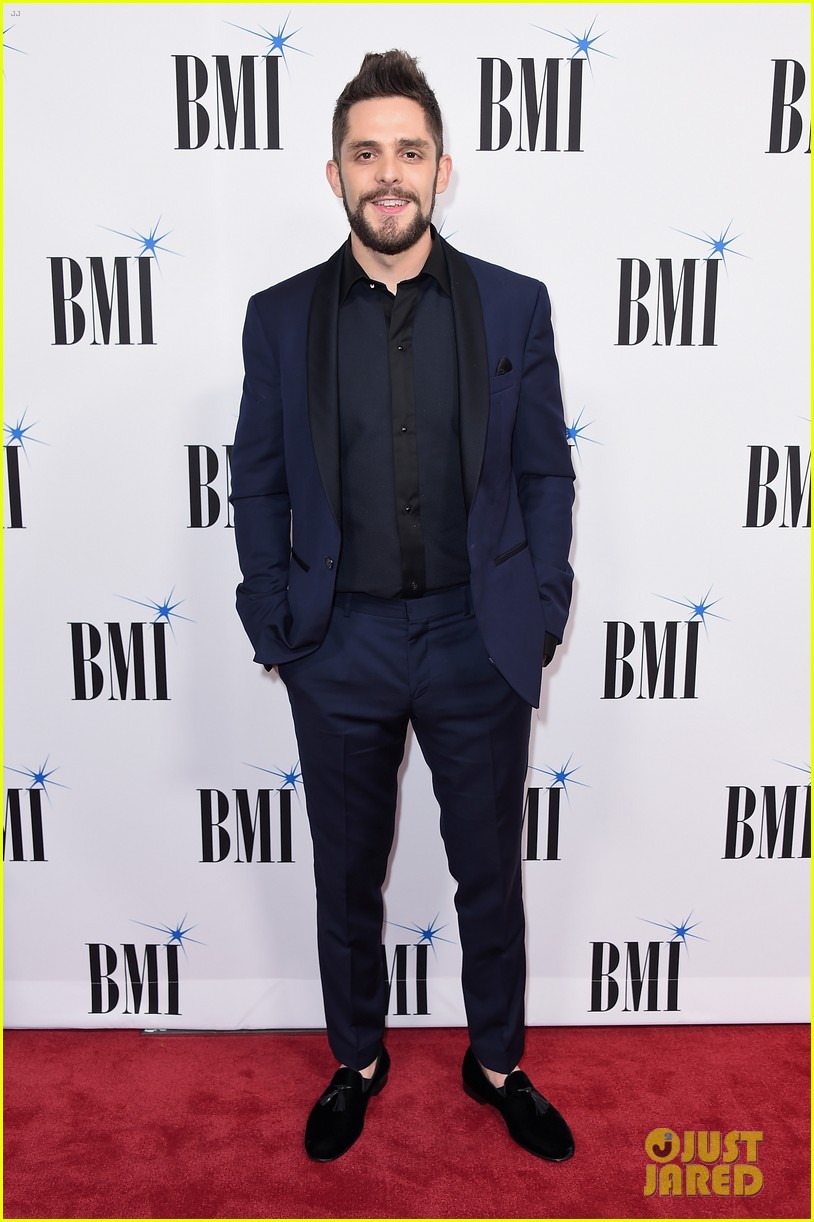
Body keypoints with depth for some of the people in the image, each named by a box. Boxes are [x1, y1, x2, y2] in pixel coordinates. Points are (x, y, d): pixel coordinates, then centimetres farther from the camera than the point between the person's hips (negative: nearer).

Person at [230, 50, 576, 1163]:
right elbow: (259, 483, 4)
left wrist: (541, 615, -2)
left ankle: (498, 1064, 41)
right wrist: (274, 627, -1)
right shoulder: (280, 317, 0)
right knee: (347, 877, 17)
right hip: (339, 652, 1)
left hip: (480, 646, 0)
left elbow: (545, 472, 3)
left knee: (491, 875, 16)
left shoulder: (514, 306, 0)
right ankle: (357, 1061, 42)